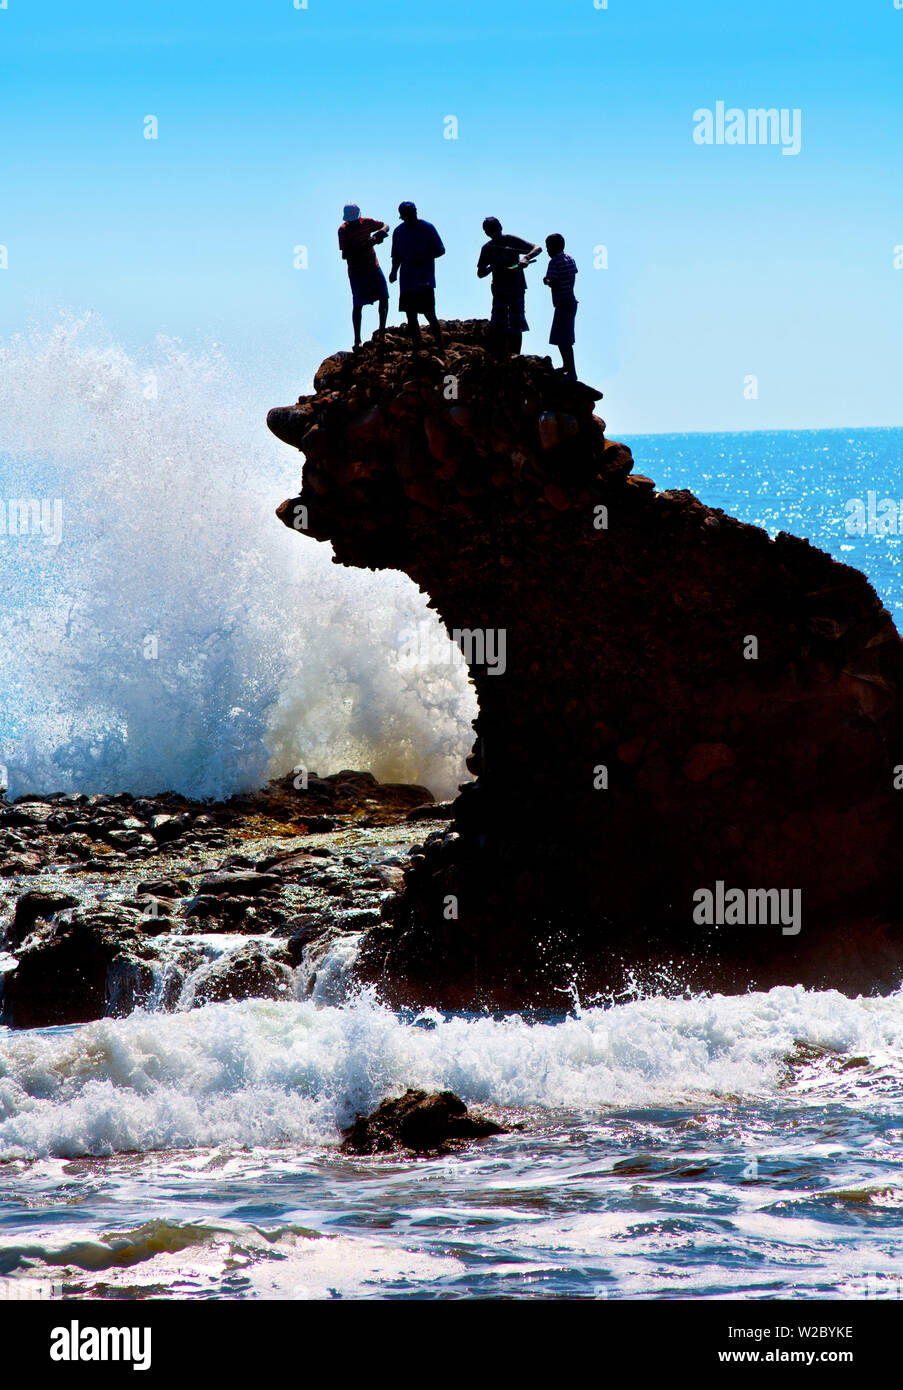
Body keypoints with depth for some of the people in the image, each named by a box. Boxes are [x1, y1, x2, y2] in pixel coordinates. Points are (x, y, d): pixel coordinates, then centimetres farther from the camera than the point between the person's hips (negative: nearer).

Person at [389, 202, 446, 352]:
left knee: (429, 314, -8)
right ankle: (417, 349, 17)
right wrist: (394, 271, -1)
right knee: (411, 317, 7)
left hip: (425, 281, -5)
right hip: (407, 282, 5)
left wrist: (423, 258, -15)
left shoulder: (428, 228, -5)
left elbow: (441, 251, -1)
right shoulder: (399, 231, 9)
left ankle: (441, 348, 0)